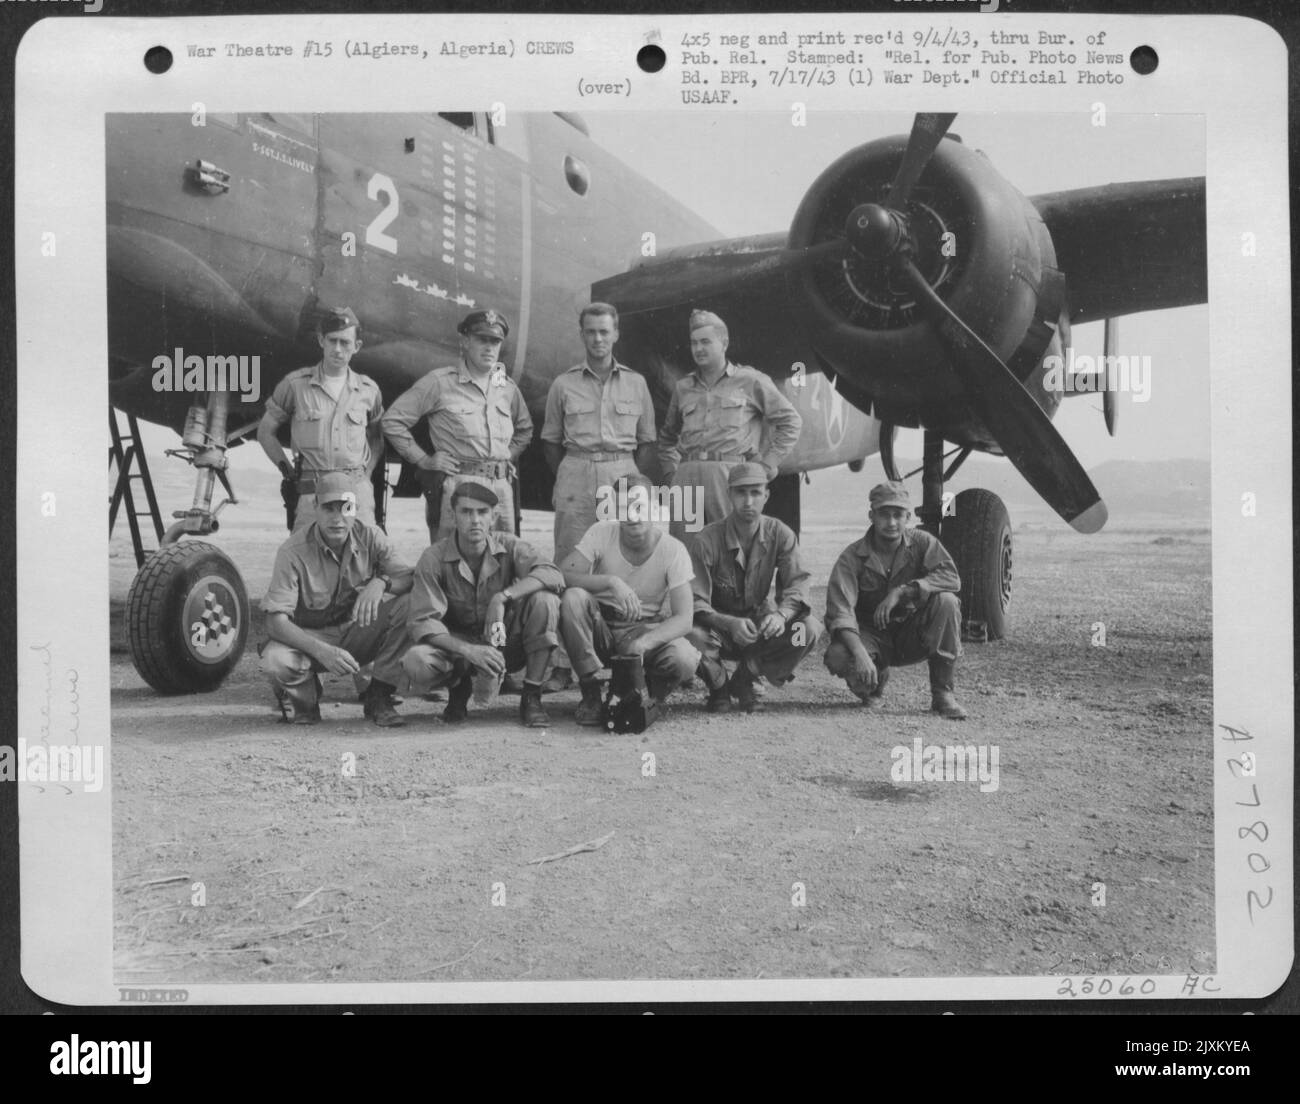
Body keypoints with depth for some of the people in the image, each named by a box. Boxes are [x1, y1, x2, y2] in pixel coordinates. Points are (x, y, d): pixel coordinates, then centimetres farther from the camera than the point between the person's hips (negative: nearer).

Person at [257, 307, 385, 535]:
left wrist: (367, 472, 8)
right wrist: (289, 472, 5)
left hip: (357, 490, 1)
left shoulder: (368, 390, 9)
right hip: (311, 492, -1)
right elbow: (265, 432, 13)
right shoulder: (295, 384, 4)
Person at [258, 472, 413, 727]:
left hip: (359, 634, 3)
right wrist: (322, 651, -39)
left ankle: (378, 696, -10)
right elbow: (276, 621, -24)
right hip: (309, 637, -2)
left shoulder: (370, 537, -9)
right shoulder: (293, 552, -19)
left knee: (410, 603, -24)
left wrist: (381, 582, -38)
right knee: (275, 662, -36)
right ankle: (304, 697, 3)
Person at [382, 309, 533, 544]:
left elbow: (525, 430, 33)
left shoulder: (507, 387, 15)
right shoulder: (439, 382, 0)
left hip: (502, 487, 5)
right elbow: (392, 421, -1)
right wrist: (423, 460, -2)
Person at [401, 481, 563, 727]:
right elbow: (422, 621, -20)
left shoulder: (508, 546, -9)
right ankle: (459, 685, 5)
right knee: (416, 663, -33)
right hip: (458, 643, -1)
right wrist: (468, 651, -36)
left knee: (544, 600, -27)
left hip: (507, 643, 1)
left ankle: (531, 697, -15)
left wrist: (502, 597, -38)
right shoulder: (434, 559, -13)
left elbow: (553, 576, -25)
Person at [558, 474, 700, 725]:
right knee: (572, 598, -31)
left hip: (648, 632, -1)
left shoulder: (673, 550, -14)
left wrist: (643, 643, -39)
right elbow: (563, 575, -22)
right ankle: (591, 693, -16)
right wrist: (610, 581, -37)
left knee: (685, 661, -33)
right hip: (600, 629, 1)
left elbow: (683, 619, -20)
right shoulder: (601, 533, -11)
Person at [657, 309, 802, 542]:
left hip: (729, 474, -4)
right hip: (686, 476, 4)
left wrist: (768, 464, 4)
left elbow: (791, 421, 10)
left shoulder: (750, 381, 9)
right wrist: (670, 471, 16)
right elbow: (667, 436, 32)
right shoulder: (683, 387, 21)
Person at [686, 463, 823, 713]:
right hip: (719, 627, -3)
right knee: (692, 634, -37)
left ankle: (744, 680, -1)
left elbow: (796, 587, -12)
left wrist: (781, 614, -36)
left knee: (809, 629, -24)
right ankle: (718, 686, -1)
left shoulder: (780, 535, -9)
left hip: (760, 622, 3)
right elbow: (696, 602, -22)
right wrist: (730, 623, -40)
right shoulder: (706, 540, -18)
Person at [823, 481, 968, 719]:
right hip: (870, 635, -1)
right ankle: (873, 682, 7)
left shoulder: (921, 542, -7)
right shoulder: (852, 557, -13)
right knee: (837, 657, -33)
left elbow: (951, 577, -23)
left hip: (912, 636, 1)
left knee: (946, 601, -27)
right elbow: (839, 612, -24)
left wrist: (901, 591, -32)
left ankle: (943, 694, -18)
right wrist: (860, 653, -40)